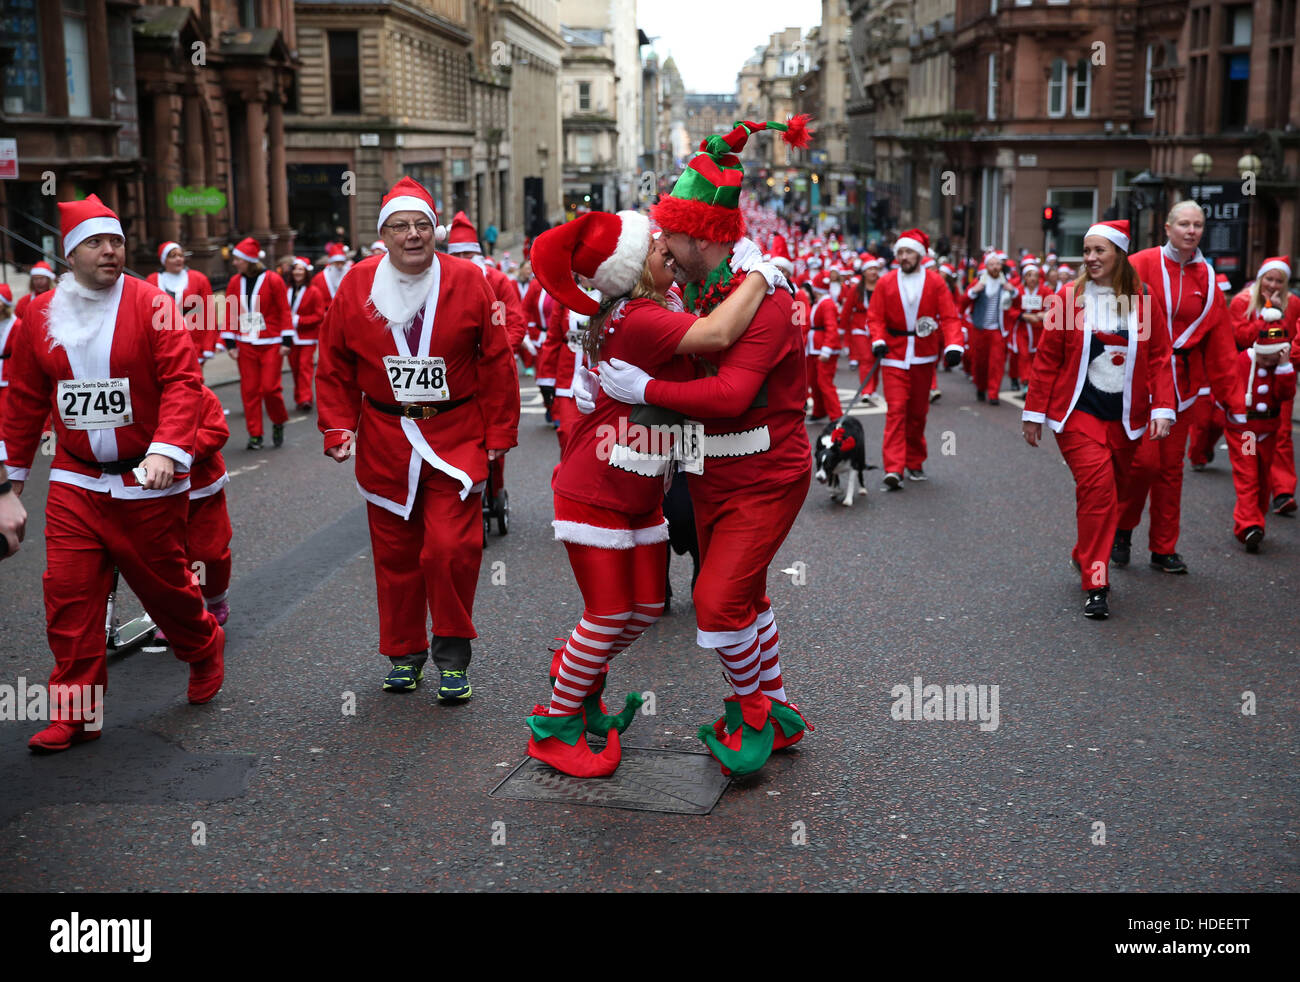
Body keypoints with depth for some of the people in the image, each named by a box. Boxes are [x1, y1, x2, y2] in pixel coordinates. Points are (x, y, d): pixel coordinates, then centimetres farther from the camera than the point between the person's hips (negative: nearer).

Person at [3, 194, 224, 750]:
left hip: (146, 480, -3)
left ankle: (205, 649, 39)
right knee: (68, 590, -2)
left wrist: (167, 449, -27)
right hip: (74, 482, 3)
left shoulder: (152, 305, -8)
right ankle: (76, 712, 8)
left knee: (162, 581, 8)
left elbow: (182, 381, -15)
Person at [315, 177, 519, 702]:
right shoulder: (357, 285, 0)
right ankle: (405, 653, 27)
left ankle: (453, 656, 8)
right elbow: (334, 364, 9)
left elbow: (496, 361, 1)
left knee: (452, 548, -11)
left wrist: (499, 433, 0)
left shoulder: (467, 282, -4)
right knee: (395, 553, 9)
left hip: (456, 437, -2)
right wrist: (338, 427, 1)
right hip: (384, 441, 2)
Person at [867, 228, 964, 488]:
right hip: (894, 357, -1)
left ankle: (915, 463, 26)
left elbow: (949, 317, -3)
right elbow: (875, 317, 1)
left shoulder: (935, 282, 0)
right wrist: (878, 340, -17)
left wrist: (953, 345, -17)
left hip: (924, 357, 1)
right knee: (896, 409, -11)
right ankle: (893, 469, -16)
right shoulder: (886, 282, -1)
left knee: (918, 412, 11)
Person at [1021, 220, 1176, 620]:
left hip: (1125, 417, 3)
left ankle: (1085, 557, 36)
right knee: (1097, 486, -17)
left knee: (1109, 493, 10)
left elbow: (1160, 358, 4)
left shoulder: (1145, 301, 3)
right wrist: (1034, 412, 1)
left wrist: (1163, 409, -6)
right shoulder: (1068, 297, -1)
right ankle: (1096, 585, -12)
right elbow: (1047, 358, 1)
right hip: (1078, 411, -3)